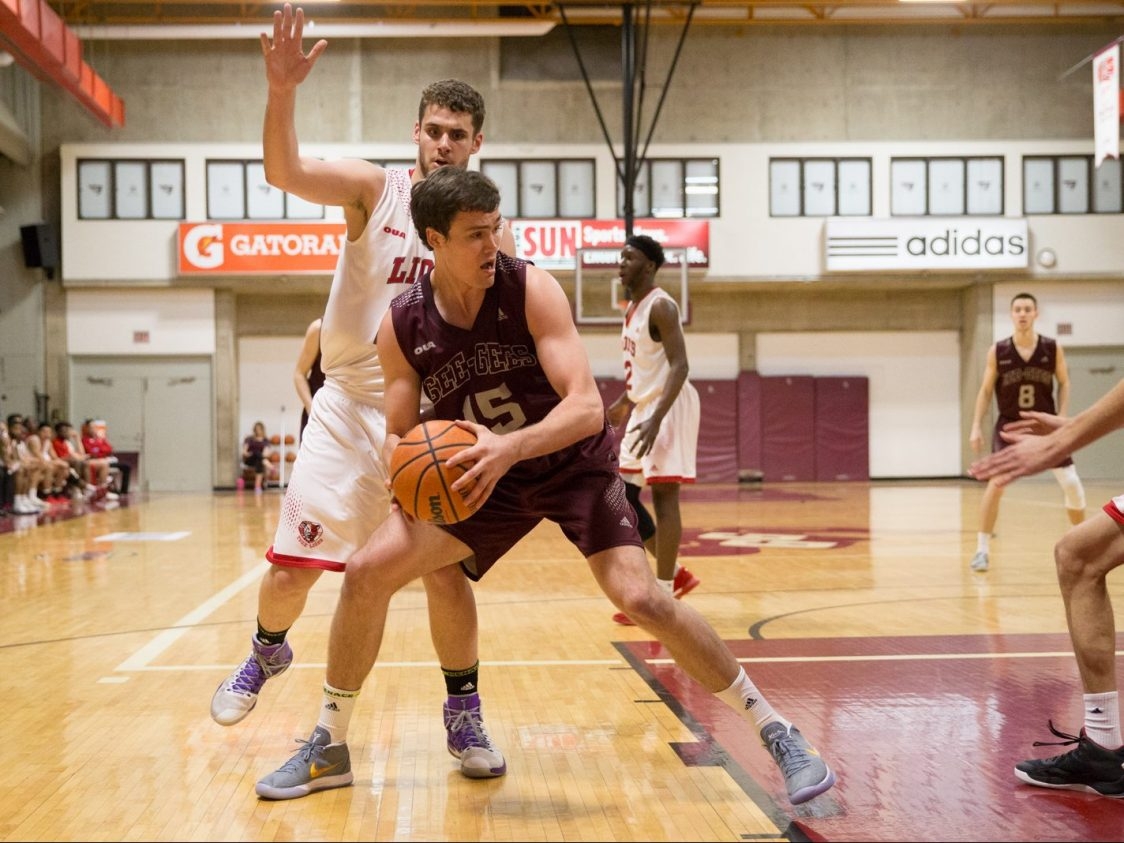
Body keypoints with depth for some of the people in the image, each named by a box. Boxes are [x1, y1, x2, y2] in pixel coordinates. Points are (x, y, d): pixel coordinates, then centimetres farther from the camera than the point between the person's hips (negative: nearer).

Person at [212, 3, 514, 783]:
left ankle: (464, 716, 13)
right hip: (348, 408, 0)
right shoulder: (373, 189, -5)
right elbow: (285, 173, -22)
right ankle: (268, 652, 35)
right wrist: (281, 92, -39)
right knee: (291, 568, 2)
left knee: (447, 570, -6)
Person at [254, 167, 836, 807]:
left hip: (575, 462, -3)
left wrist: (509, 447, -45)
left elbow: (587, 407, -28)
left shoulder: (532, 289, -22)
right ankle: (329, 749, 10)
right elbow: (400, 436, -3)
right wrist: (400, 457, -28)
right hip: (486, 477, 3)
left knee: (641, 598, -21)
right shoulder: (402, 326, -12)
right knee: (367, 573, -9)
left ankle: (778, 733, -3)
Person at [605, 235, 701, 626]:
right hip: (645, 407, 10)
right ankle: (676, 574, 18)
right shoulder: (632, 308, 14)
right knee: (623, 497, 9)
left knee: (663, 496, -7)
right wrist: (625, 402, 28)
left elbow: (679, 366, -23)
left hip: (667, 408, -10)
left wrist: (656, 419, -31)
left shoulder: (660, 306, -15)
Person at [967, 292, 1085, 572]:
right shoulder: (997, 351, -8)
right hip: (1010, 425, -1)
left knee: (1071, 483, 1)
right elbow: (986, 391, -1)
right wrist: (976, 427, -7)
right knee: (996, 483, -16)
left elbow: (1064, 383, 4)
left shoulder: (1053, 348, -7)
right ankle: (982, 549, -7)